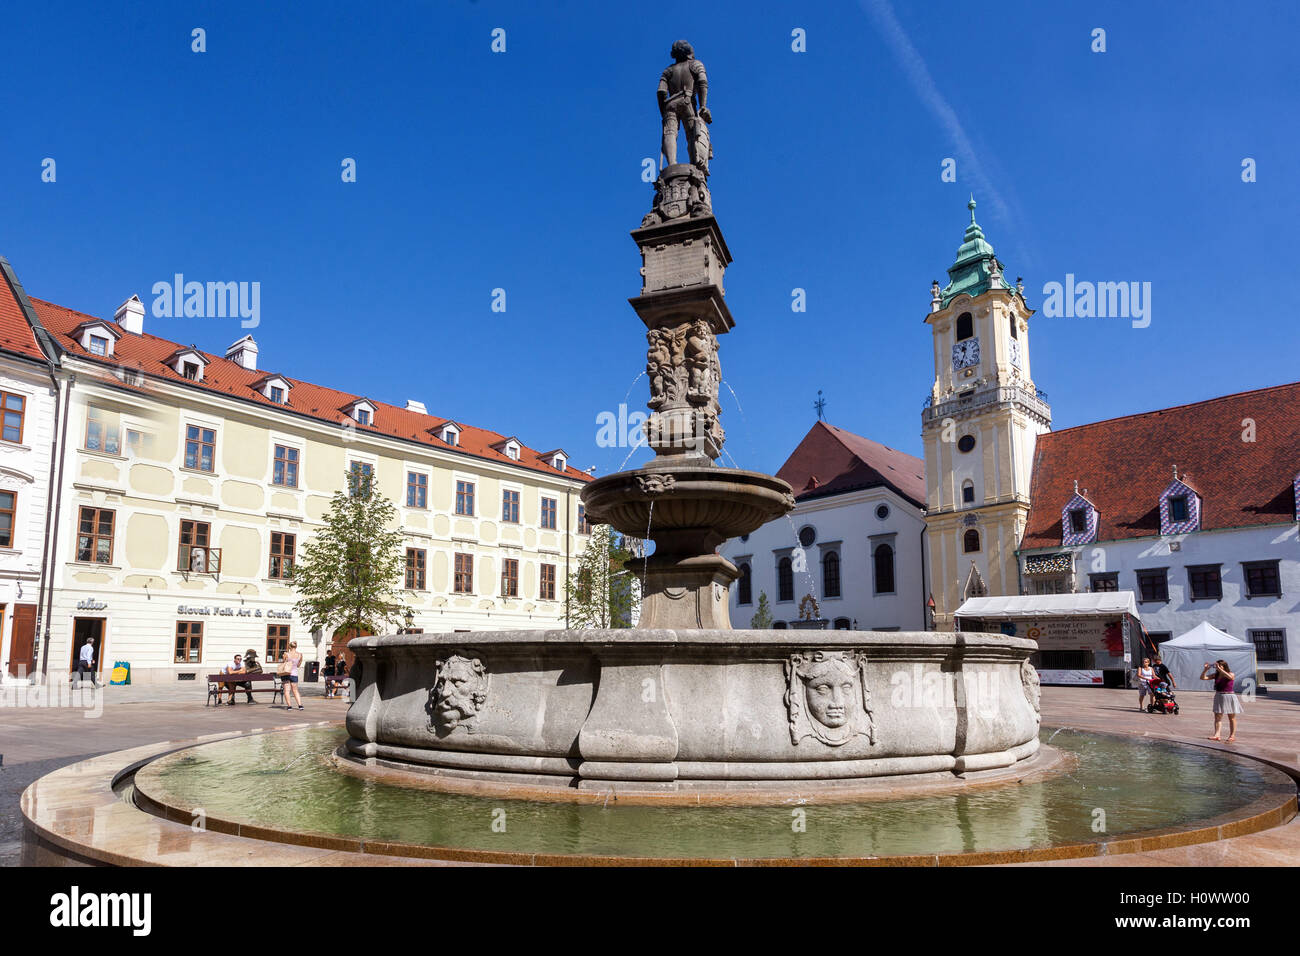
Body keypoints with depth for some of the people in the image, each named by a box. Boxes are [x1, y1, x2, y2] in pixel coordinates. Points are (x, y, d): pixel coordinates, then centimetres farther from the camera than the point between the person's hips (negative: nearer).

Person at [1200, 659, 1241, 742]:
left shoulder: (1231, 674, -8)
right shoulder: (1216, 675, 4)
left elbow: (1230, 677, -34)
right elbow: (1203, 678, 1)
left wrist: (1219, 668, -34)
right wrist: (1205, 669, -13)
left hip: (1229, 697, -5)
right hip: (1218, 697, 5)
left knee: (1231, 718, 5)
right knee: (1217, 717, 0)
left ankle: (1232, 736, 10)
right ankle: (1216, 735, -1)